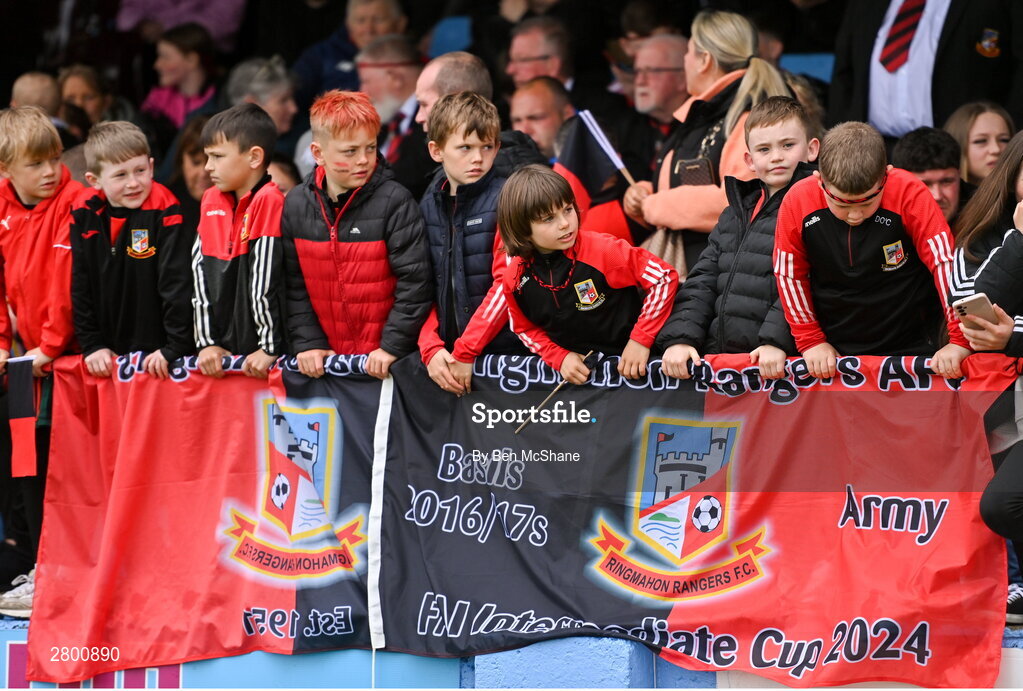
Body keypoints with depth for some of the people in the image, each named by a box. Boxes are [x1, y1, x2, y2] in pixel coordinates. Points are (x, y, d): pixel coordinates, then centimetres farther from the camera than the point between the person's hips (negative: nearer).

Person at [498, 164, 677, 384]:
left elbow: (664, 277, -12)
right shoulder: (515, 279, -5)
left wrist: (641, 340, -13)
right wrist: (560, 357, -5)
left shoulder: (602, 250, -16)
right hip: (575, 377, 4)